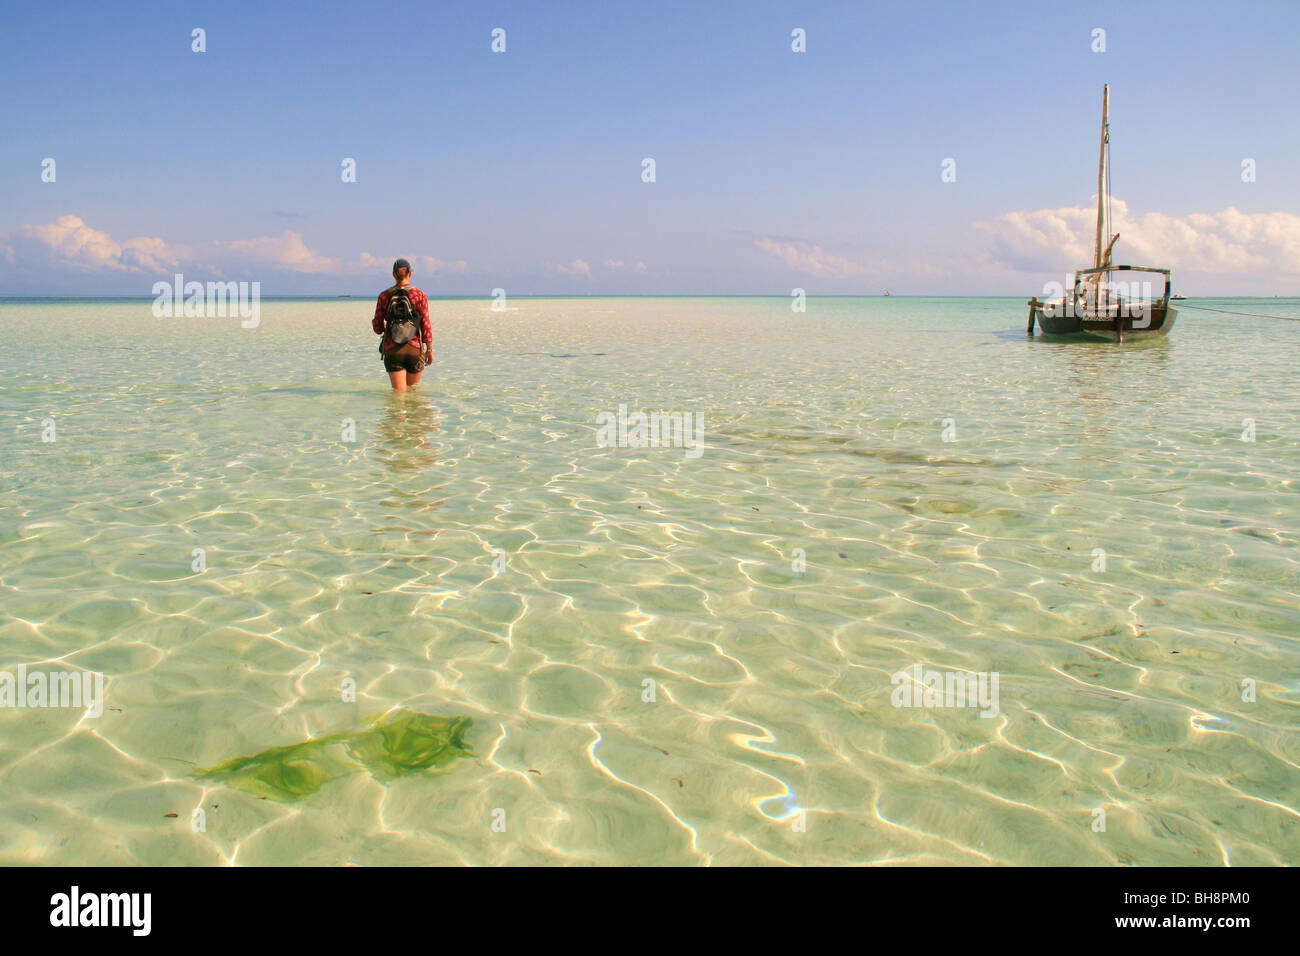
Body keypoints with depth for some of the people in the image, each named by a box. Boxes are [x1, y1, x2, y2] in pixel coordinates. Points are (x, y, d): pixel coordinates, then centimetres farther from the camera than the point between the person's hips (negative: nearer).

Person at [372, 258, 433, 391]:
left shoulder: (384, 296, 0)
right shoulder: (419, 295, -3)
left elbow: (377, 328, 2)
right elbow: (426, 325, -5)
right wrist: (430, 350, 3)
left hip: (392, 350, 1)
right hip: (414, 349, 0)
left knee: (399, 391, 1)